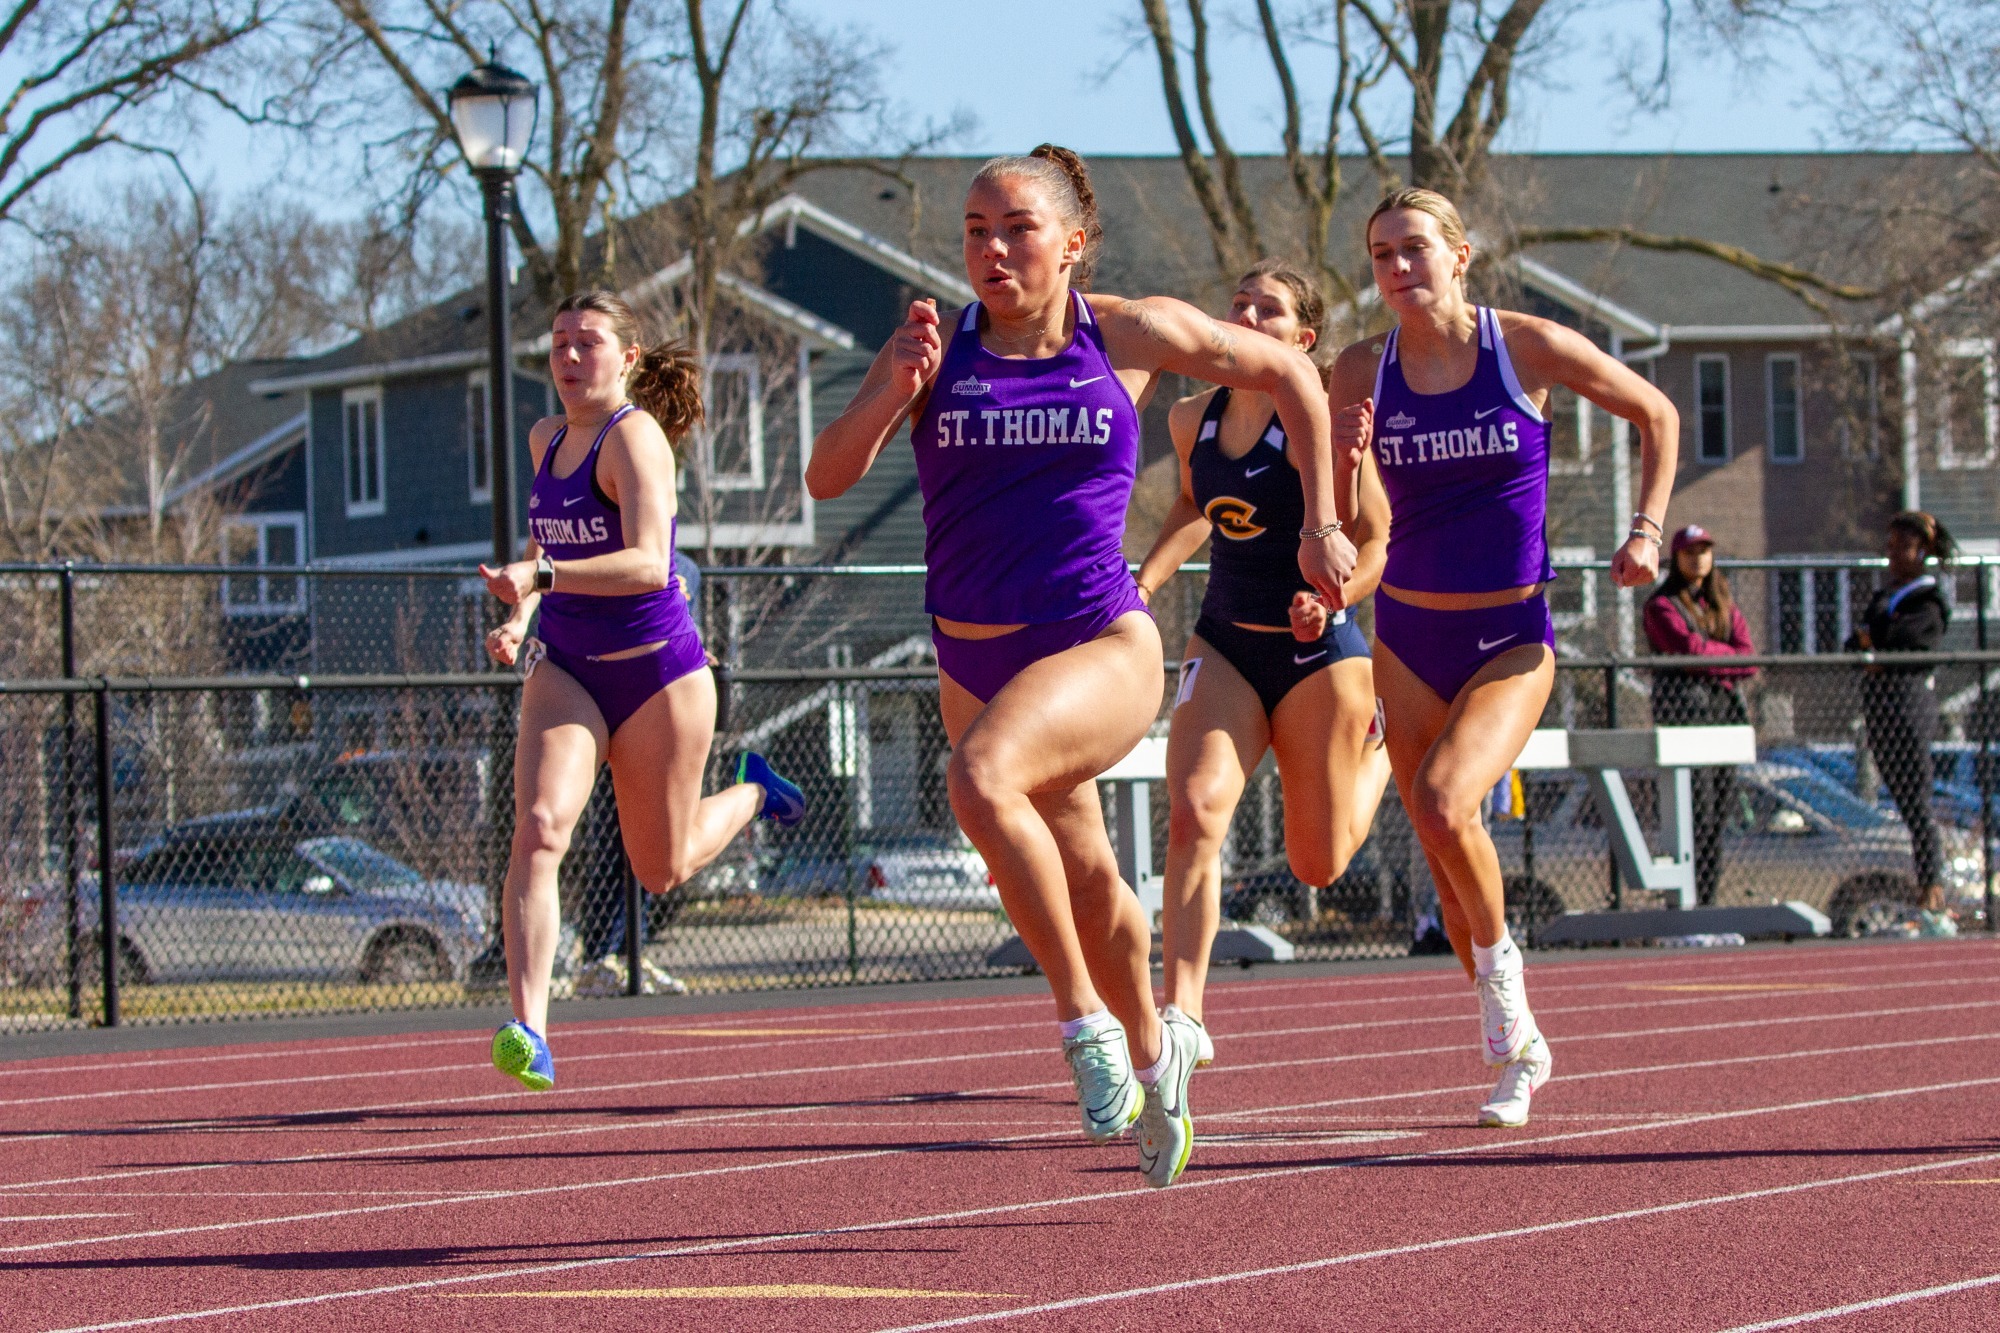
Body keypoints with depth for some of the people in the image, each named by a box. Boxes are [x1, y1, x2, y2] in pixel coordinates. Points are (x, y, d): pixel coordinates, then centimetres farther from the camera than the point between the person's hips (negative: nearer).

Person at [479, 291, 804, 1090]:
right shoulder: (546, 439, 6)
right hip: (565, 670, 5)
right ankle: (528, 1027, -28)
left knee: (661, 871, 11)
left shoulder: (634, 436, -16)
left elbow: (648, 564, -30)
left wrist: (542, 577, -42)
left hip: (656, 671, -5)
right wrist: (519, 618, 8)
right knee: (539, 829, -21)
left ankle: (752, 794, 44)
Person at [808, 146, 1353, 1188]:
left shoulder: (1128, 335, -5)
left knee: (981, 778, -33)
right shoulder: (935, 349, -2)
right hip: (974, 662, 4)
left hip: (1104, 648, -4)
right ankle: (1150, 1051, 49)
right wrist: (894, 393, -29)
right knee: (1083, 878, 21)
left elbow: (1288, 374, 9)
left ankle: (1087, 1019, -21)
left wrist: (1321, 524, 6)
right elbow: (828, 476, -12)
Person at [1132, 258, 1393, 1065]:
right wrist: (1146, 582, 9)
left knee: (1318, 865, 9)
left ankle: (1381, 744, 41)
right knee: (1193, 811, -21)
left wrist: (1333, 599, -28)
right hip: (1224, 644, 4)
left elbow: (1378, 538, -9)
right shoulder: (1192, 420, 3)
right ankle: (1182, 1013, -22)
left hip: (1316, 652, -4)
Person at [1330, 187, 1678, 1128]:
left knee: (1446, 803, -27)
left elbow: (1656, 415, 5)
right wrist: (1343, 462, -19)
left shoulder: (1529, 348, -9)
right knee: (1442, 852, 6)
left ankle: (1498, 962, 0)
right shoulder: (1361, 373, -3)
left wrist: (1646, 531, -4)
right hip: (1408, 635, 3)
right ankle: (1517, 1050, 24)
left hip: (1511, 636, -3)